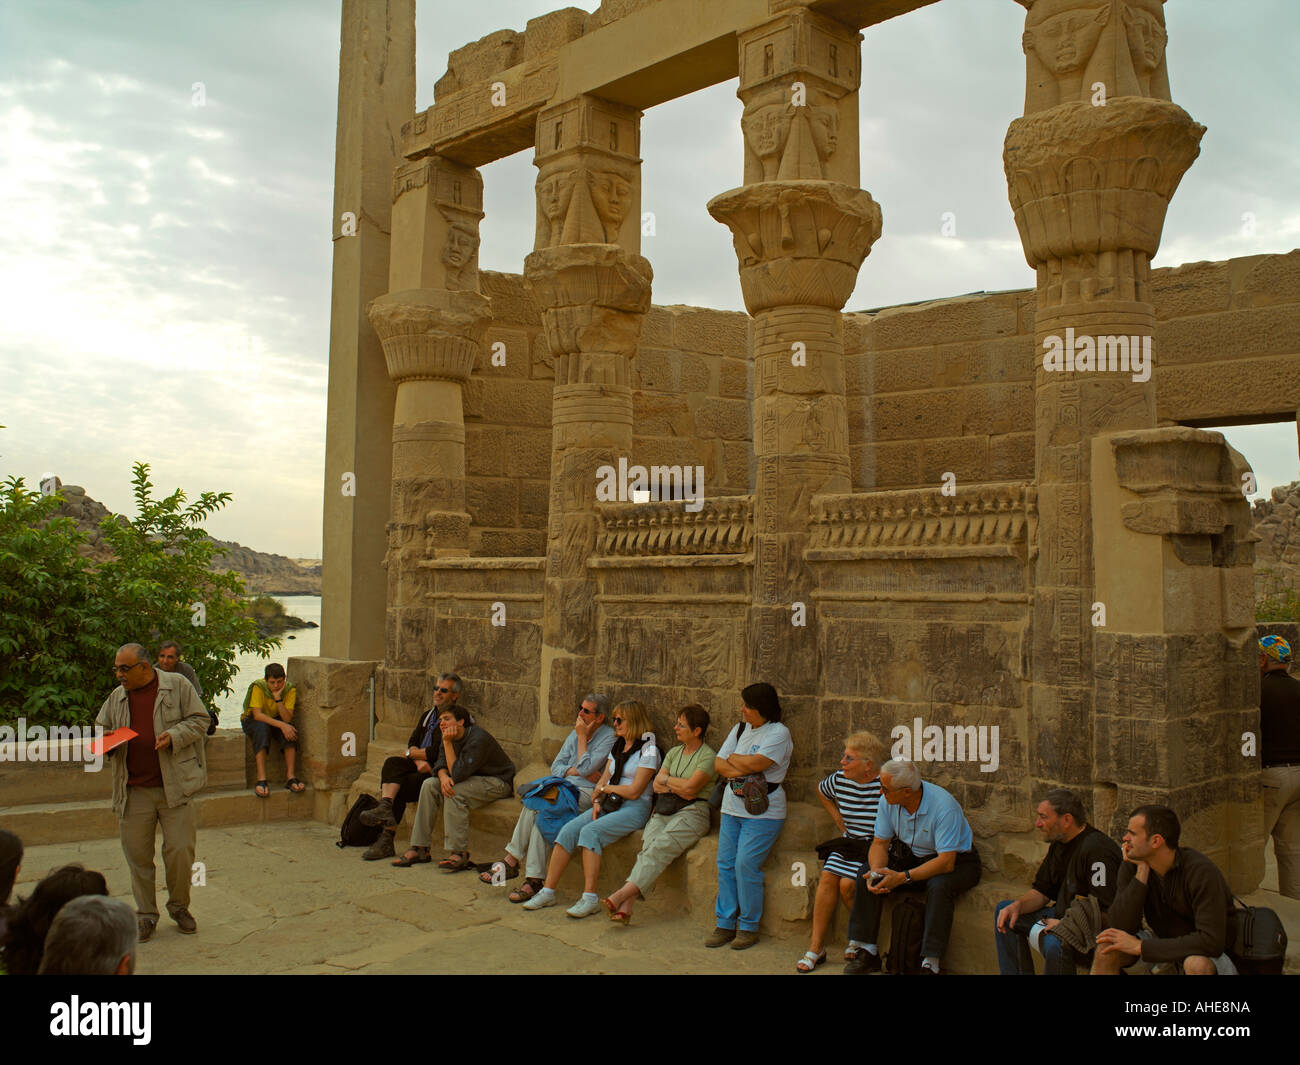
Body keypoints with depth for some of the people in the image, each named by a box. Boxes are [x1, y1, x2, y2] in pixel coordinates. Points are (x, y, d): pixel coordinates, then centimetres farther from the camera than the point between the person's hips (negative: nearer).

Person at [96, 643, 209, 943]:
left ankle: (179, 907, 21)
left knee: (180, 850, -1)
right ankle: (146, 915, 22)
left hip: (174, 787, -3)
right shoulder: (117, 697, 11)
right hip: (134, 791, 3)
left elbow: (200, 720, 0)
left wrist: (174, 735, -16)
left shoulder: (177, 686, -1)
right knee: (137, 854, 6)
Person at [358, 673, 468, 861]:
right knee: (392, 763, -24)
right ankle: (385, 807, -39)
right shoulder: (427, 715, 22)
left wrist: (412, 753, -1)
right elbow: (412, 743, 13)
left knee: (400, 787, -26)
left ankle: (386, 841, -22)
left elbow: (440, 753, -15)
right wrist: (419, 760, -10)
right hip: (420, 766, 7)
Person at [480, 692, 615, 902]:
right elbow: (556, 767, 14)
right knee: (538, 810, -27)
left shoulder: (609, 737, -5)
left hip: (588, 794, -6)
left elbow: (586, 769, -15)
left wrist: (582, 737, -6)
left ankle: (512, 861, -19)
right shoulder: (575, 733, 19)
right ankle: (534, 878, -27)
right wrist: (576, 771, -5)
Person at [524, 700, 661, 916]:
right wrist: (597, 802, -2)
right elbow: (603, 779, 17)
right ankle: (547, 892, -13)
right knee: (568, 830, -15)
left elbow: (634, 791, -12)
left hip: (634, 808, -7)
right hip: (609, 805, 7)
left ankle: (590, 898, -31)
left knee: (589, 832, -30)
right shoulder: (617, 746, 19)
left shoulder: (648, 749, -7)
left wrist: (606, 788, 0)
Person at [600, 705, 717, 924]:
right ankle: (626, 907, -38)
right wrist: (679, 787, -4)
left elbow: (690, 789, -13)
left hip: (691, 814, -5)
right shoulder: (674, 753, 21)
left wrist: (666, 779, 4)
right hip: (663, 813, 5)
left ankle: (621, 896, -41)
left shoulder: (708, 756, -2)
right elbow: (656, 785, 13)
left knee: (660, 847, -29)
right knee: (648, 847, -24)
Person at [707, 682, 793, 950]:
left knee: (746, 864, -12)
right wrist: (740, 770, -10)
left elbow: (754, 763, -21)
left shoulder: (778, 733, -8)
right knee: (725, 863, 2)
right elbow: (718, 764, 9)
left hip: (762, 812, -7)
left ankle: (749, 927, 2)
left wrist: (732, 759, -2)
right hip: (732, 807, 7)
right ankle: (726, 924, 11)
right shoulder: (740, 729, 14)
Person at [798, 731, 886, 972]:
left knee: (848, 884, -22)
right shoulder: (839, 779, 2)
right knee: (827, 878, -15)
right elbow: (821, 791, 26)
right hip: (848, 843, 6)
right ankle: (816, 947, -6)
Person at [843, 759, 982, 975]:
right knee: (866, 874, -15)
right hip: (911, 855, 6)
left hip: (956, 861, -5)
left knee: (939, 885, -37)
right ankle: (868, 951, -9)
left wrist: (903, 877, -39)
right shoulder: (888, 802, -12)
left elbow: (946, 862, -32)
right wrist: (876, 871, -27)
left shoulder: (944, 807, -30)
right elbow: (880, 843, -4)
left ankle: (930, 964, -29)